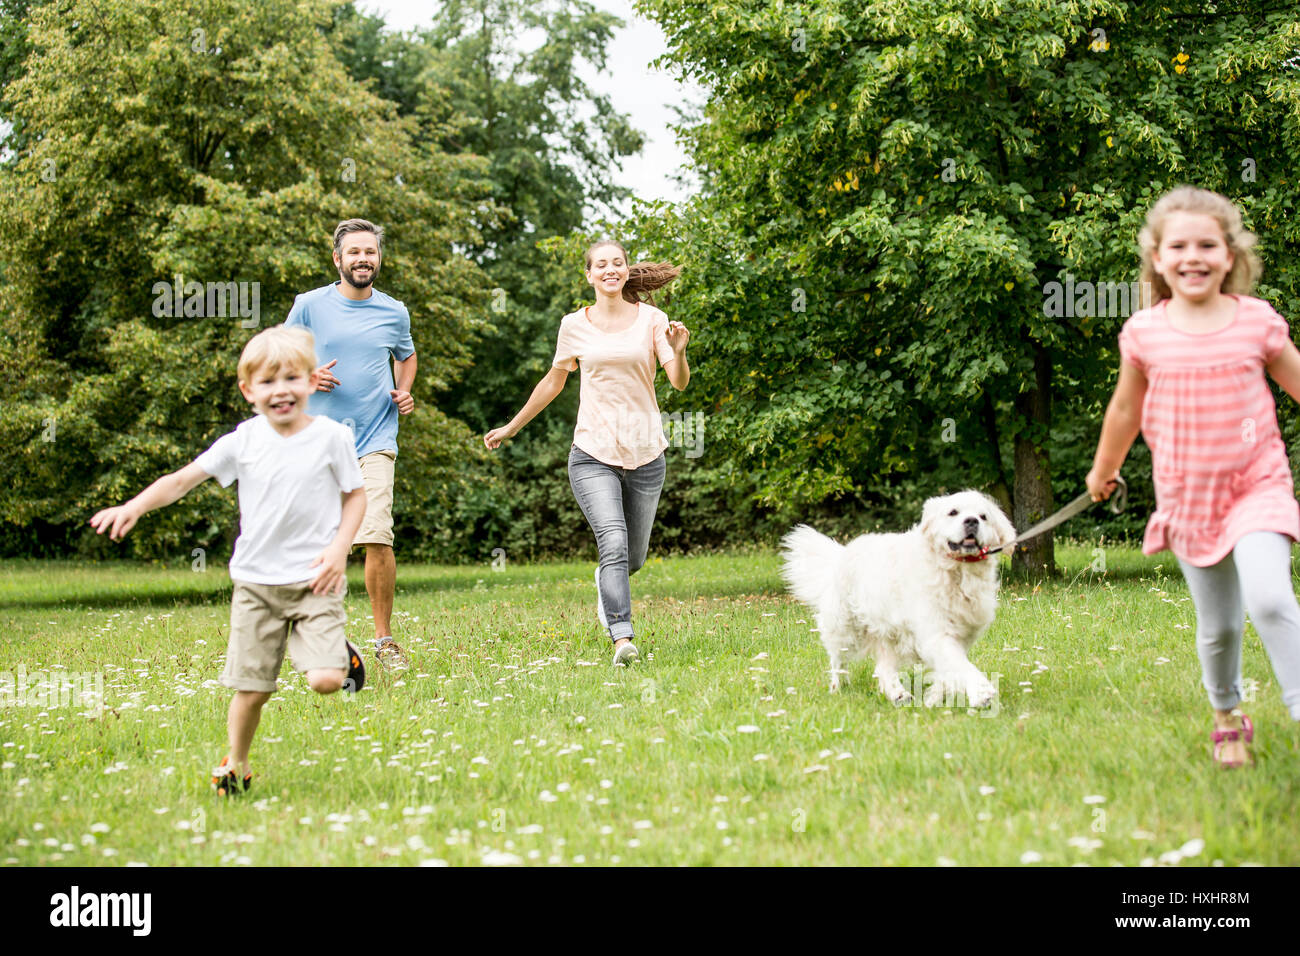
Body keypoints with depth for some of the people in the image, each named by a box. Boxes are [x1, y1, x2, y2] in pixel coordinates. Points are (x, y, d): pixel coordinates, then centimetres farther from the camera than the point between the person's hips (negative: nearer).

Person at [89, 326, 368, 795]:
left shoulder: (332, 437, -3)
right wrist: (134, 506, -16)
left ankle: (341, 654, 19)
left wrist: (339, 548, -10)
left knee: (325, 680, -16)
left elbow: (355, 495, 5)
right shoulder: (244, 441, 0)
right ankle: (235, 764, 28)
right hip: (255, 581, 2)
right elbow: (184, 479, -1)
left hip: (313, 580, -2)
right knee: (250, 686, 5)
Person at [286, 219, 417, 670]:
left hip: (375, 440, 0)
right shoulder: (310, 306, 2)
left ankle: (384, 638, -1)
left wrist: (404, 393, 9)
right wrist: (307, 377, -9)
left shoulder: (394, 312, 8)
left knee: (377, 538, -14)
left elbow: (406, 357, 28)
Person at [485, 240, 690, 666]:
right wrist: (512, 427, 24)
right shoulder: (574, 326, 5)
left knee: (633, 558, 12)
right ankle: (622, 639, -26)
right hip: (593, 455, -1)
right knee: (614, 545, -21)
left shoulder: (651, 320, 2)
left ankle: (605, 584, 47)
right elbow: (553, 382, 19)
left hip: (645, 455, 1)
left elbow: (679, 382, -7)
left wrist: (677, 352, -29)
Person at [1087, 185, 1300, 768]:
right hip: (1188, 498, 2)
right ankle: (1227, 717, 34)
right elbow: (1126, 409, 15)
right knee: (1218, 626, 9)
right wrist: (1104, 471, 27)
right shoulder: (1145, 333, -2)